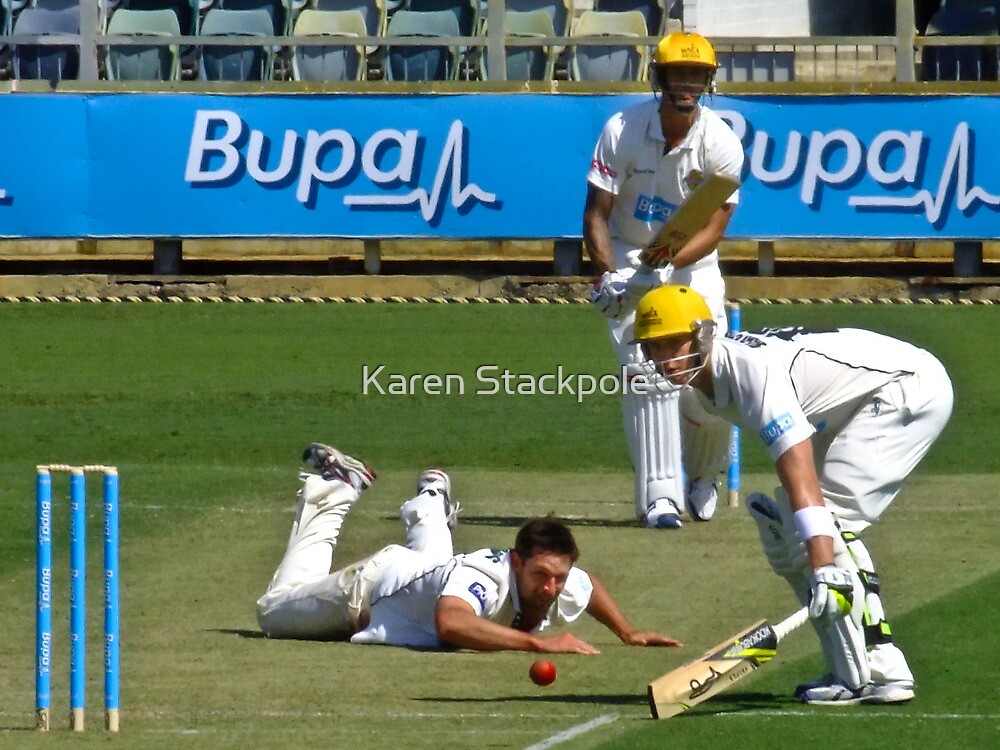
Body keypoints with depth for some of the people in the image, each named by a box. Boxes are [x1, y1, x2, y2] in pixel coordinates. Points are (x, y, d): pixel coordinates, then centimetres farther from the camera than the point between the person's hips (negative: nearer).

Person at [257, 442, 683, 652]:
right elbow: (450, 624, -71)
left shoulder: (564, 591, -31)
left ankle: (430, 503, 65)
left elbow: (591, 584, -5)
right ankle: (334, 492, 33)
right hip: (375, 585, -5)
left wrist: (629, 633, -15)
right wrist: (539, 643, -71)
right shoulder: (488, 580, -49)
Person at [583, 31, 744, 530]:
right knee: (647, 370, -21)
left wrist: (668, 264, -33)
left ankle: (703, 477, 28)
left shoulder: (722, 144, -14)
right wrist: (608, 275, -28)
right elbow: (596, 214, -13)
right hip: (629, 259, -1)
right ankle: (660, 495, -23)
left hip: (693, 265, 1)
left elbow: (713, 228, -16)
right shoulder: (623, 131, -15)